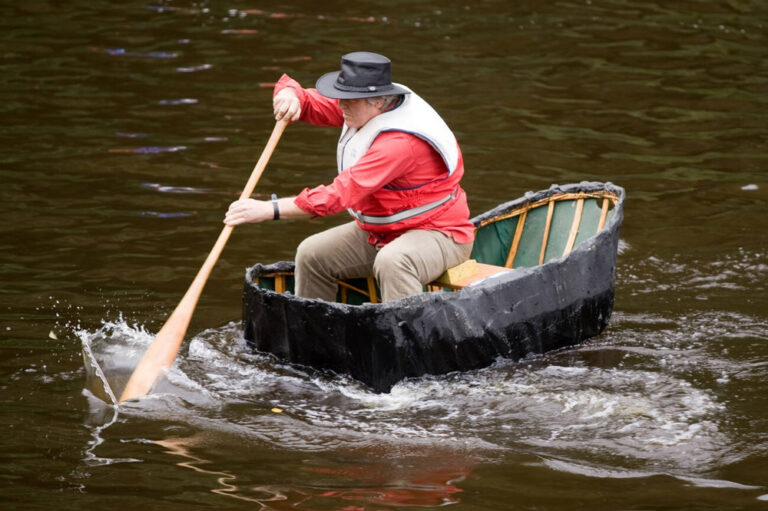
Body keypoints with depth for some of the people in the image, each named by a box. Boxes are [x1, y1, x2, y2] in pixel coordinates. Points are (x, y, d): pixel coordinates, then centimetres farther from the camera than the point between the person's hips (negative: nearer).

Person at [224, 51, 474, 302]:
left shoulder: (401, 140, -31)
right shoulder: (363, 108, -3)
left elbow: (343, 192, -36)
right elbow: (310, 102, 8)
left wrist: (270, 209, -38)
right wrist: (289, 94, -20)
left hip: (437, 232, -9)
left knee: (392, 262, -39)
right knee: (312, 254, -1)